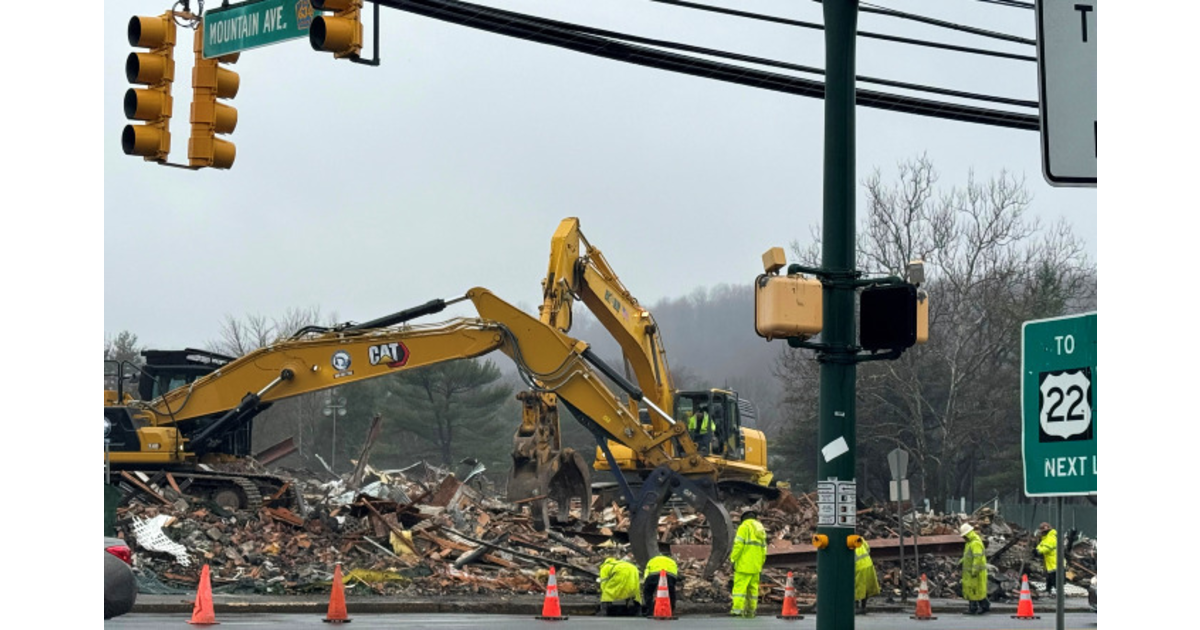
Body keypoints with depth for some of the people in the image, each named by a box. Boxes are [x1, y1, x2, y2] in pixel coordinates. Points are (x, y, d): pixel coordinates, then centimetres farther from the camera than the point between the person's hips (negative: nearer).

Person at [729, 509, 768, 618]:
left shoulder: (744, 527, -6)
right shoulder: (760, 529, 16)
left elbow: (738, 545, -15)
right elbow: (763, 549, 16)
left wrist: (733, 560, -11)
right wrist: (760, 565, 20)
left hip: (744, 564, -7)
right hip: (755, 566, 7)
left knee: (740, 586, -7)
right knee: (753, 587, 11)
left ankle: (738, 609, -14)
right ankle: (751, 610, 11)